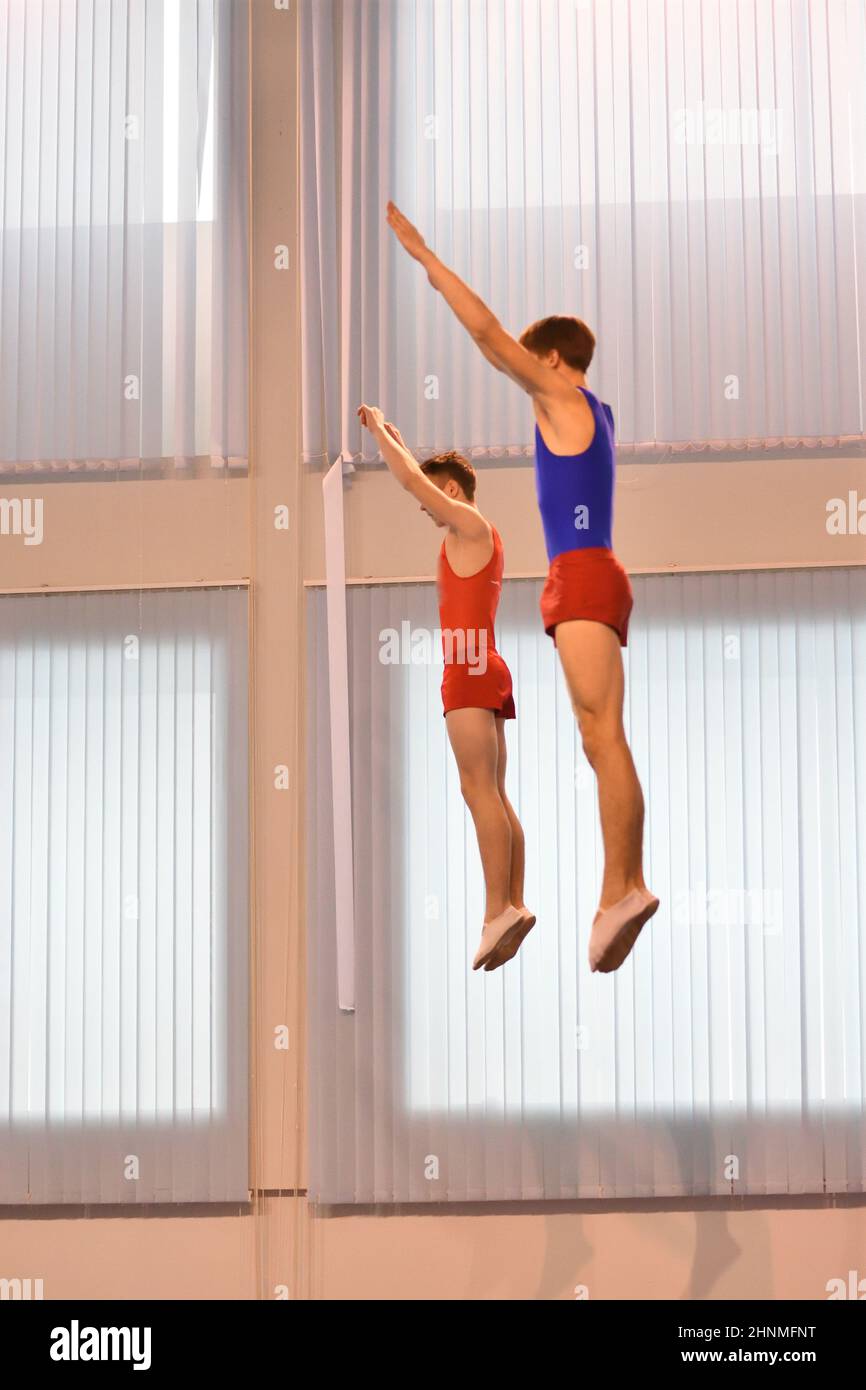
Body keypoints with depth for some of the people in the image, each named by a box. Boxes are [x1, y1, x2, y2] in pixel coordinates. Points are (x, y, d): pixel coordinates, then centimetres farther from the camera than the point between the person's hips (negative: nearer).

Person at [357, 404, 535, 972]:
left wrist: (379, 429, 6)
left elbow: (412, 479, -7)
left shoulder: (469, 524, -3)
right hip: (488, 673, 10)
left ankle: (499, 909, -23)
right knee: (496, 797, 5)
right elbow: (423, 479, 36)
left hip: (470, 670, -10)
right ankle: (514, 905, -1)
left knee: (480, 790, -16)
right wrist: (394, 438, 39)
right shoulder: (474, 533, 22)